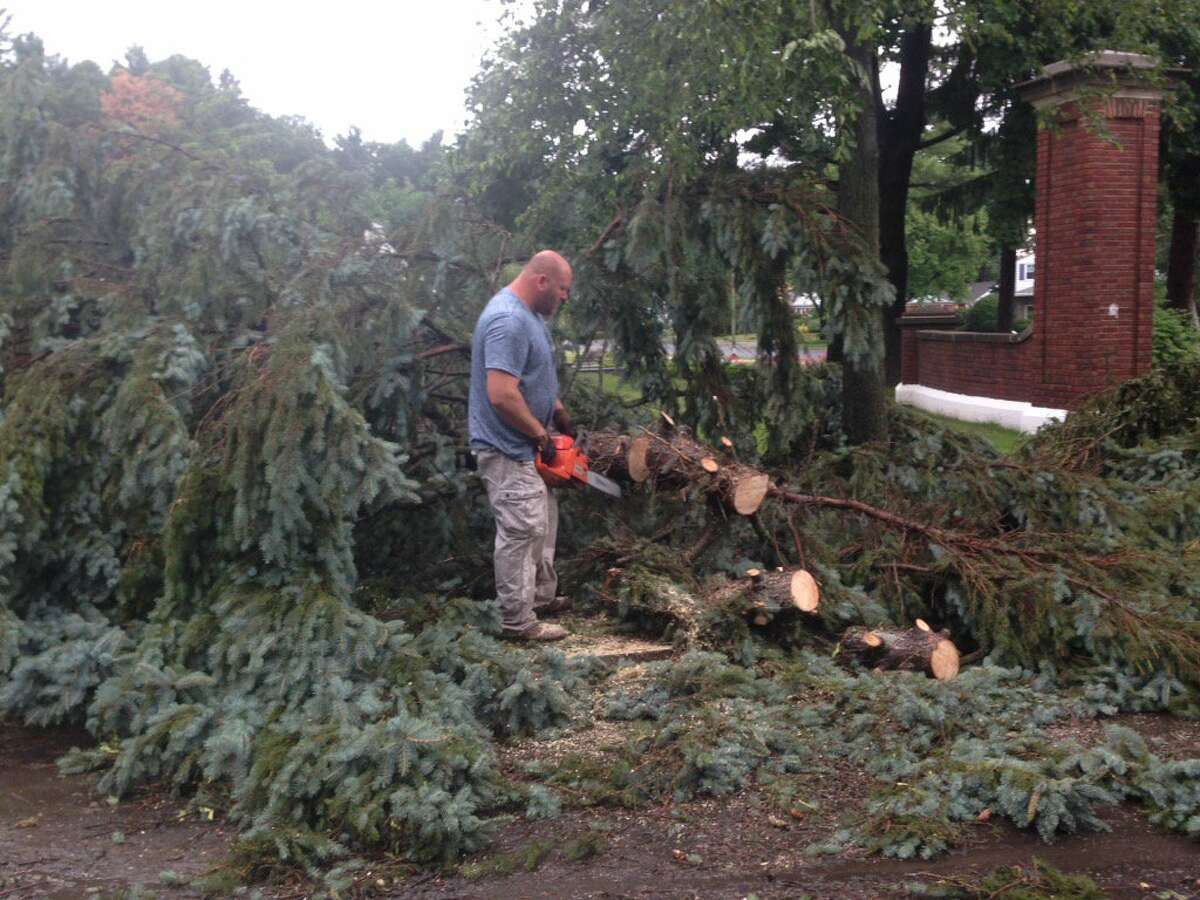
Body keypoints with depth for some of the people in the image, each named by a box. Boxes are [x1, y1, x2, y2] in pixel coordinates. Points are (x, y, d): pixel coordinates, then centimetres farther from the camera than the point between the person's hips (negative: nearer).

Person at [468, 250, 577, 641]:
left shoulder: (530, 314, 9)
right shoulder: (509, 321, -25)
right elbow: (502, 394, -31)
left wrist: (560, 414, 14)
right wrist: (541, 435, -20)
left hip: (524, 447, 11)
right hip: (508, 450, -11)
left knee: (543, 521, 20)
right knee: (522, 531, -5)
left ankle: (541, 596, 34)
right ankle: (519, 620, 3)